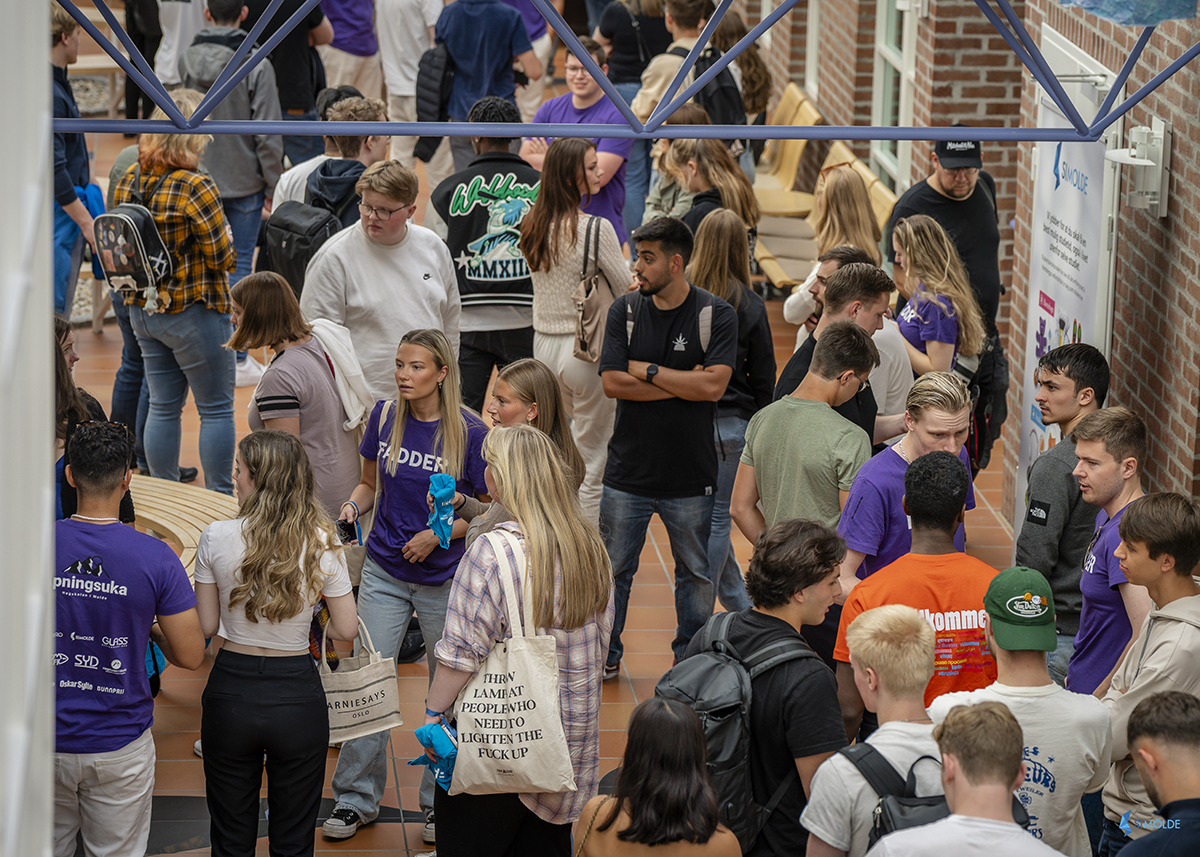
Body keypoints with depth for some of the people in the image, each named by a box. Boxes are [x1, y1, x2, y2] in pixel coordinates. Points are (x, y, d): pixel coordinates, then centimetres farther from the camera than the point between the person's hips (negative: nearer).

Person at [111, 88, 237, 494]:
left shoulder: (128, 181, 1)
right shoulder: (197, 187, -21)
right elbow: (221, 257, -17)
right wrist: (225, 235, 2)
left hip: (142, 308, 7)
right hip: (194, 312, -7)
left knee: (163, 407, 14)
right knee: (216, 409, 5)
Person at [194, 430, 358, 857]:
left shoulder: (216, 538, -11)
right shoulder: (320, 543, -10)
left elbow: (205, 627, -5)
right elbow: (346, 629, -5)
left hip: (231, 692, 0)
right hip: (297, 692, 0)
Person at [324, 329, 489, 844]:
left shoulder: (470, 433, -12)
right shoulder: (385, 417, -1)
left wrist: (439, 534, -17)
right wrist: (354, 505, -8)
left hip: (445, 578, -3)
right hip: (385, 570, 3)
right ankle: (356, 798, 13)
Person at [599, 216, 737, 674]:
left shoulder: (717, 316, -7)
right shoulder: (625, 310, 0)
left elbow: (713, 386, -19)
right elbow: (612, 383, -9)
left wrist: (646, 370, -13)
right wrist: (683, 383, -13)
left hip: (691, 474, -1)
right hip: (628, 470, 1)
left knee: (696, 574, 10)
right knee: (614, 568, 9)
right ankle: (605, 654, 25)